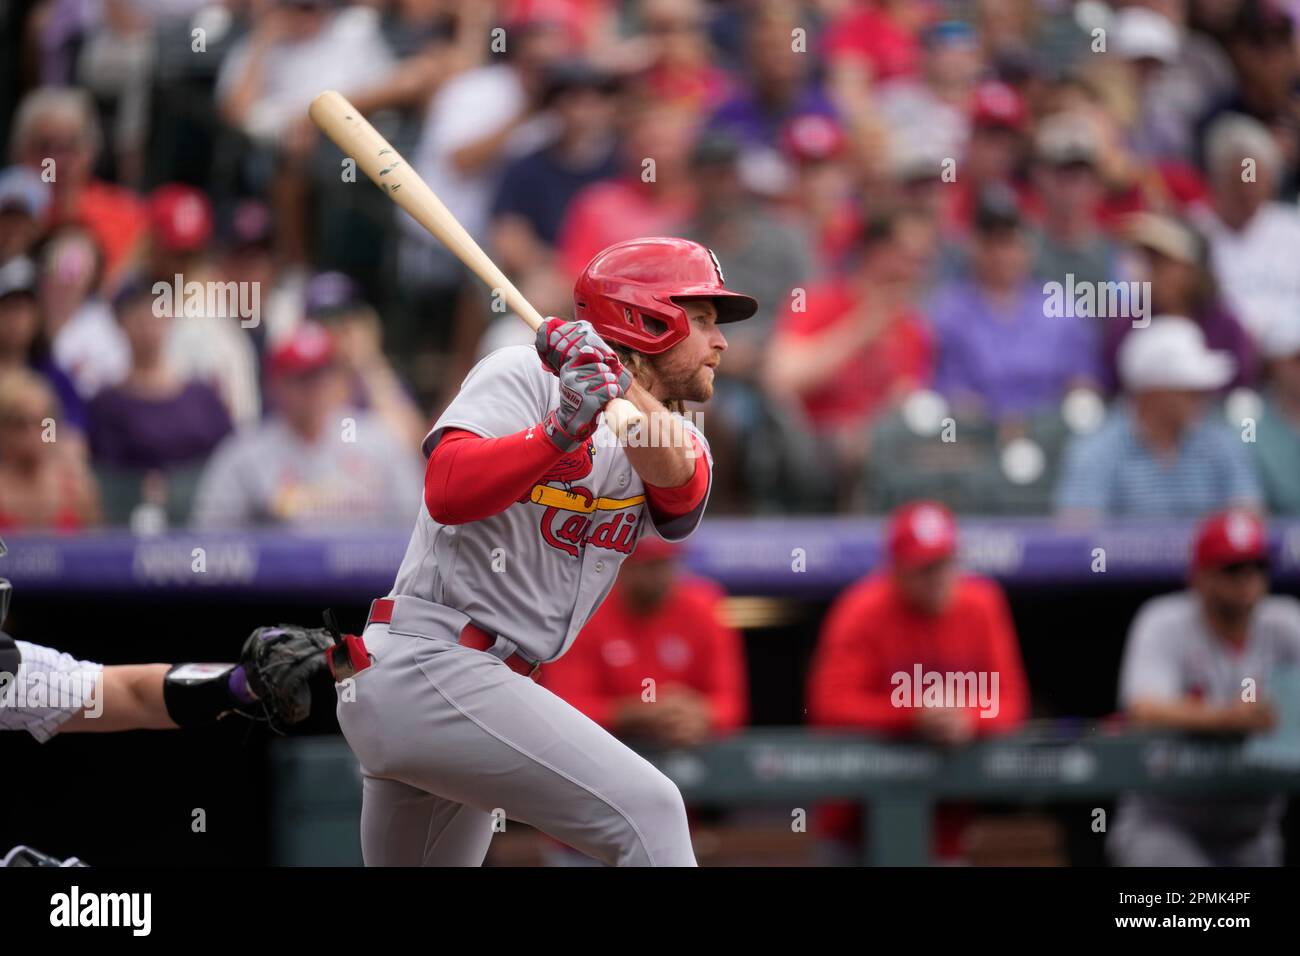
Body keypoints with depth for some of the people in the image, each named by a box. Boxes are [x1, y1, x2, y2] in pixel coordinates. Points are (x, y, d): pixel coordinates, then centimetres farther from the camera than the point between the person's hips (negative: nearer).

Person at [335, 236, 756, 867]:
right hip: (428, 667, -9)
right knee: (647, 810, -21)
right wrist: (562, 431, -33)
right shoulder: (525, 377, -6)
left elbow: (680, 481, -12)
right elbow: (447, 492, -21)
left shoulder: (671, 439, 13)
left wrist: (620, 388, -30)